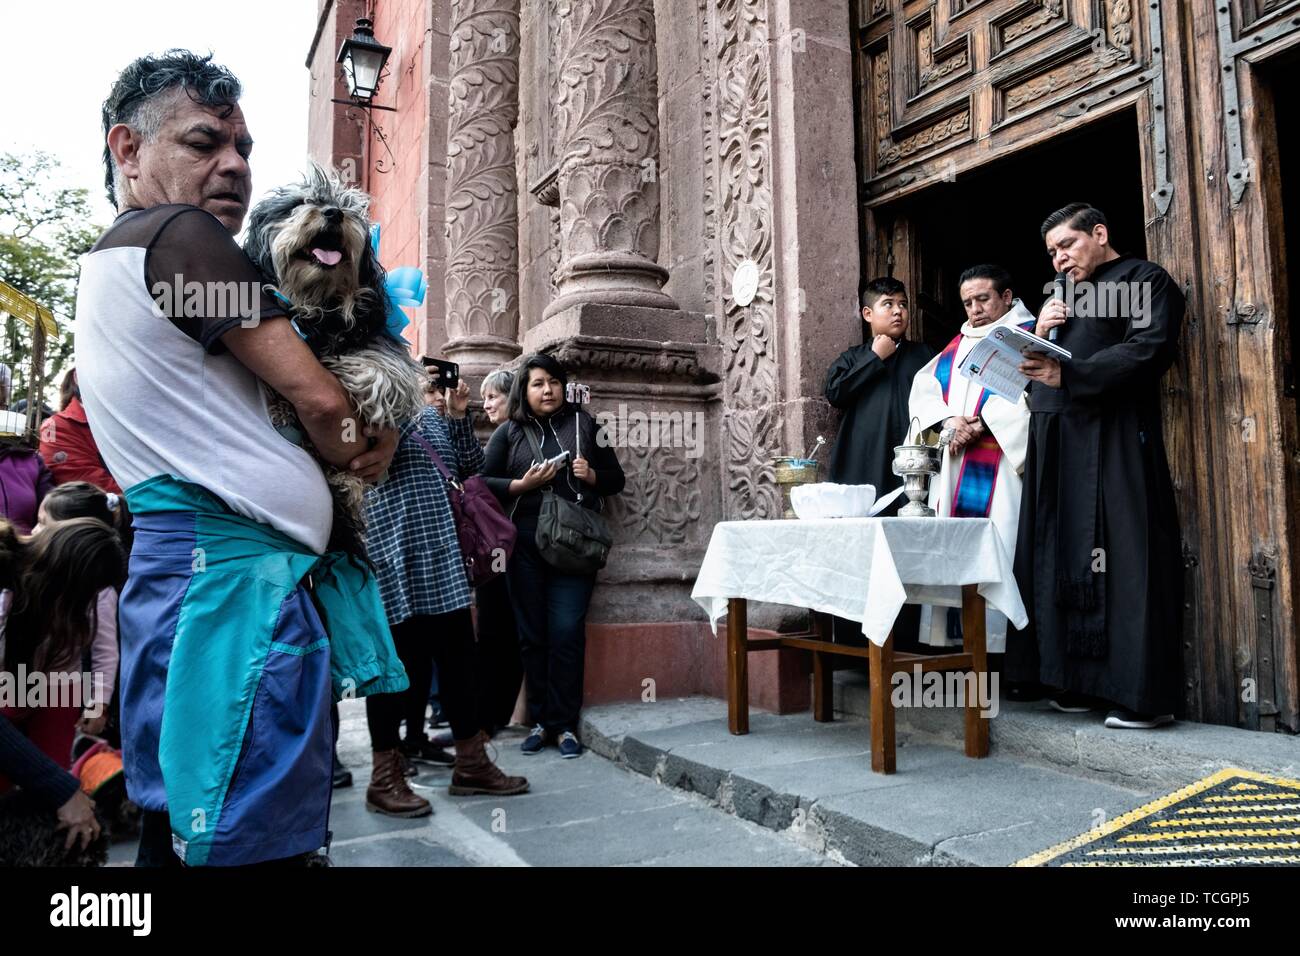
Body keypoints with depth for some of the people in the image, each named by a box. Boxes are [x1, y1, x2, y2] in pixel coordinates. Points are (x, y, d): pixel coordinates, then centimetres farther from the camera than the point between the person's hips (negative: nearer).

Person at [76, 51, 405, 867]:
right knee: (258, 838, -6)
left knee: (177, 830, 16)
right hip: (239, 569, -10)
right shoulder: (181, 235, -7)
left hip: (183, 560, 10)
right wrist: (361, 452, 10)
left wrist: (381, 425, 6)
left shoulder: (109, 264, 23)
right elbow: (321, 401, -11)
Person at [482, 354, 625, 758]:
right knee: (532, 634, 6)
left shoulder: (584, 424, 11)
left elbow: (616, 480, 13)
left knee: (566, 633, -5)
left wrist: (591, 476, -7)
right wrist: (523, 484, -11)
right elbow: (484, 483, 3)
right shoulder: (508, 432, 10)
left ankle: (565, 724, 5)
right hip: (525, 546, 1)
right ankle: (539, 721, 17)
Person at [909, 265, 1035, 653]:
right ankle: (953, 637, 5)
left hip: (1001, 464, -6)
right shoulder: (958, 344, 24)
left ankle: (996, 644, -8)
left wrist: (981, 424, -16)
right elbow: (924, 385, 12)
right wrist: (950, 420, -6)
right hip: (955, 465, 6)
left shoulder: (1028, 335, 4)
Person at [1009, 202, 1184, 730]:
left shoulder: (1144, 280, 5)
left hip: (1111, 440, -7)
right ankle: (1075, 679, 10)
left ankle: (1145, 694, -3)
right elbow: (1039, 371, 23)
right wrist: (1039, 337, 3)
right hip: (1056, 445, 7)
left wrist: (1068, 374, -20)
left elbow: (1149, 349, -12)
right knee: (1059, 559, 4)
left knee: (1122, 559, -9)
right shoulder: (1063, 298, 26)